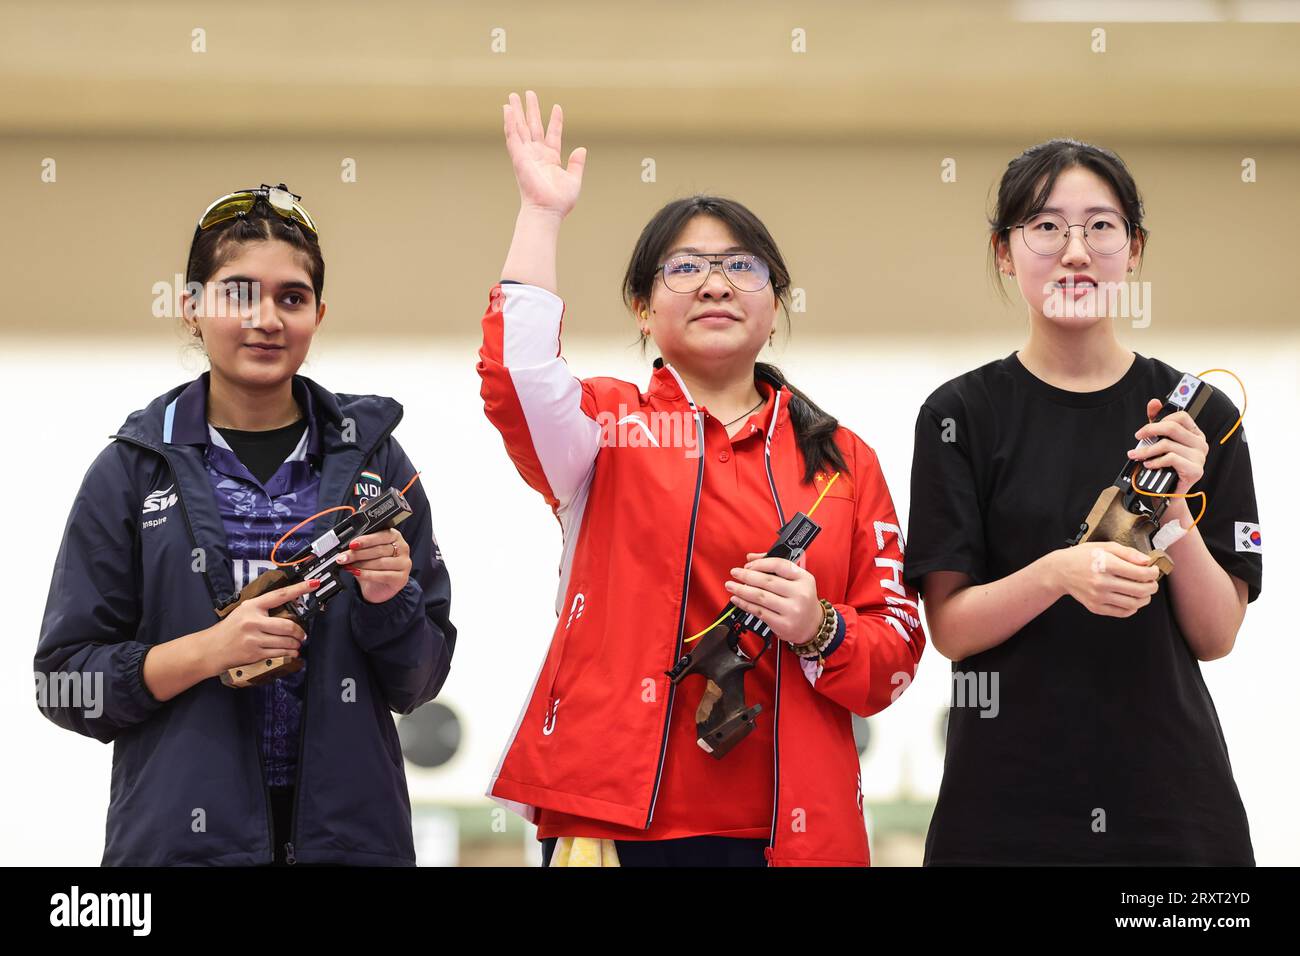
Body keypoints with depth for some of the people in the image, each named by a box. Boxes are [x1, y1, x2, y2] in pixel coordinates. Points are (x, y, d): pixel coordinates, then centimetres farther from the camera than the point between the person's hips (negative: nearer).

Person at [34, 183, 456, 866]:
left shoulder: (371, 458, 4)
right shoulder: (133, 469, -1)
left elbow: (417, 683, 7)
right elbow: (65, 682, -3)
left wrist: (387, 600, -12)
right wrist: (209, 650, -17)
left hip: (349, 830, 2)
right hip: (180, 835, -1)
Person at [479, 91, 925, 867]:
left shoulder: (844, 461, 10)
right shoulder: (611, 426, 5)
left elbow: (896, 652, 9)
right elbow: (517, 379, -18)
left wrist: (821, 630, -11)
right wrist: (542, 214, -16)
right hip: (616, 818, -2)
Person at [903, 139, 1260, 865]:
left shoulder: (1199, 415, 2)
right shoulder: (962, 416, -1)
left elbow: (1216, 636, 0)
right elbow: (950, 627, -6)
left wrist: (1175, 509, -16)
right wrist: (1059, 574, -23)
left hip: (1169, 796, 1)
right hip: (1008, 797, -1)